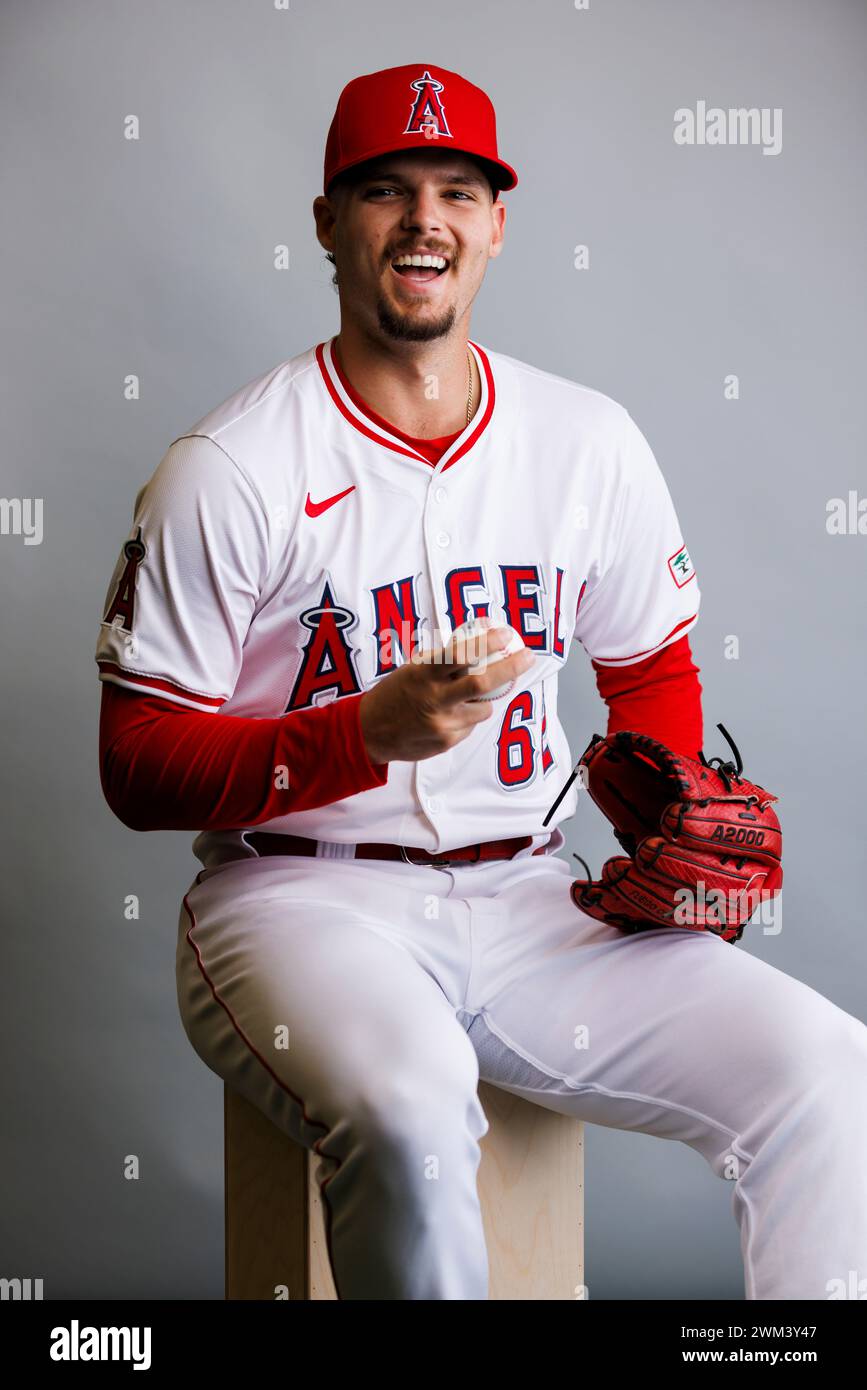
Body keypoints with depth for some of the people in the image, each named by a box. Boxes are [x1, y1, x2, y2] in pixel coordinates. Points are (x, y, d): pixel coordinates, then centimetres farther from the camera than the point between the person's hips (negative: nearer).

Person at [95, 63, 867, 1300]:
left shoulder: (591, 442, 8)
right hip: (299, 894, -4)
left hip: (529, 898, 4)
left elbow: (652, 669, 21)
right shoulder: (225, 469, -6)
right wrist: (371, 735, -22)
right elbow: (137, 768, -7)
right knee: (408, 1106, -36)